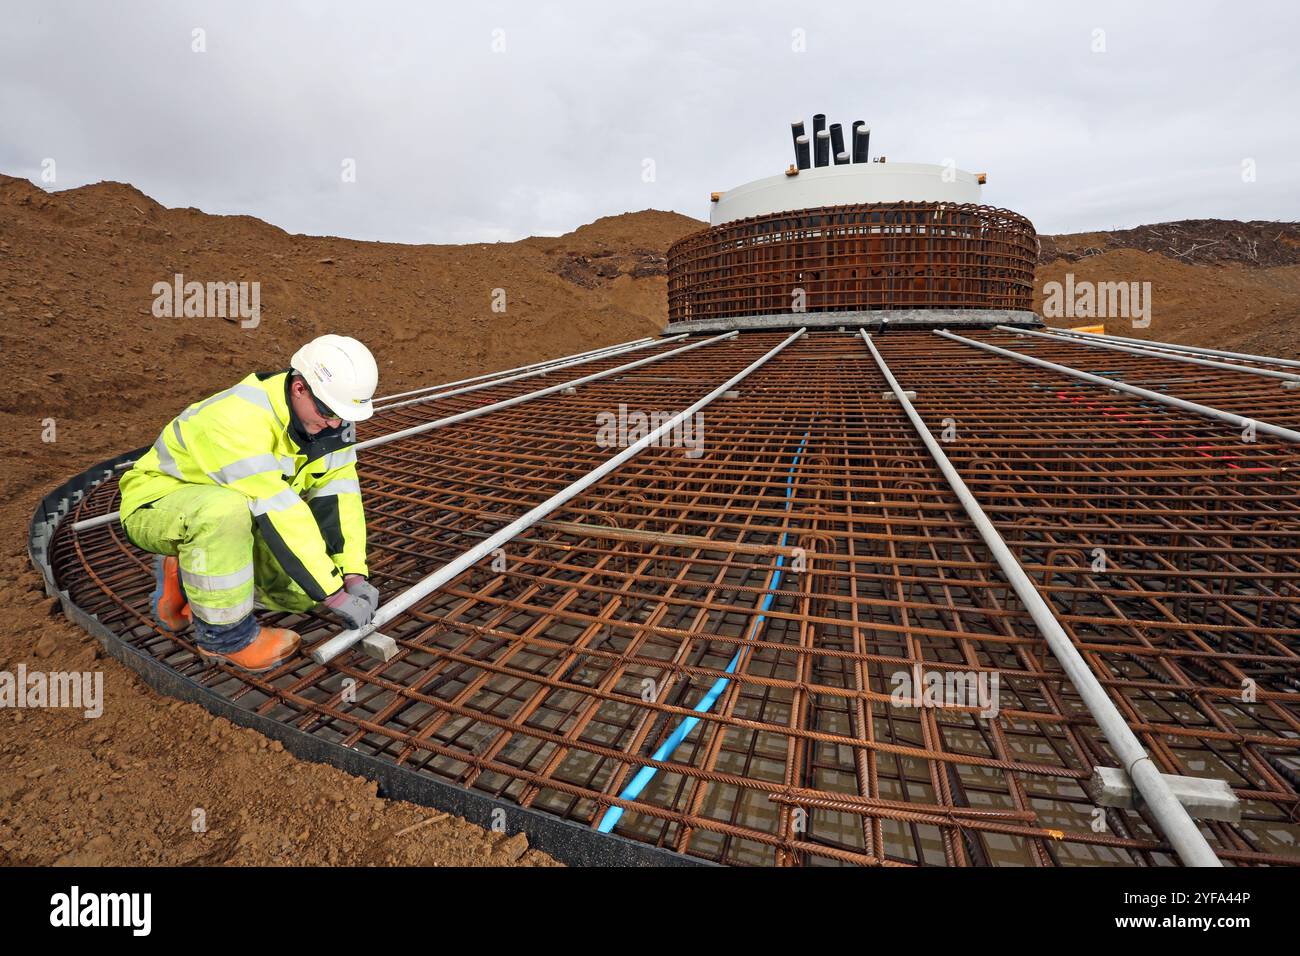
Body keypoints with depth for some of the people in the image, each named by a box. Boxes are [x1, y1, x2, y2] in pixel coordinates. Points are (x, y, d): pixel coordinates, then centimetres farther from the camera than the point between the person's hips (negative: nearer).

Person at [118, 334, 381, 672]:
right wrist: (333, 593, -35)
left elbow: (338, 495, -12)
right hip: (157, 505, -6)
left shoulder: (328, 417, -13)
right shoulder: (240, 419, -36)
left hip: (235, 510, 7)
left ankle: (187, 577, 12)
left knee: (304, 591, -7)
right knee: (226, 509, -41)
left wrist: (353, 574, -21)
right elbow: (278, 514, -39)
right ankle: (223, 635, -17)